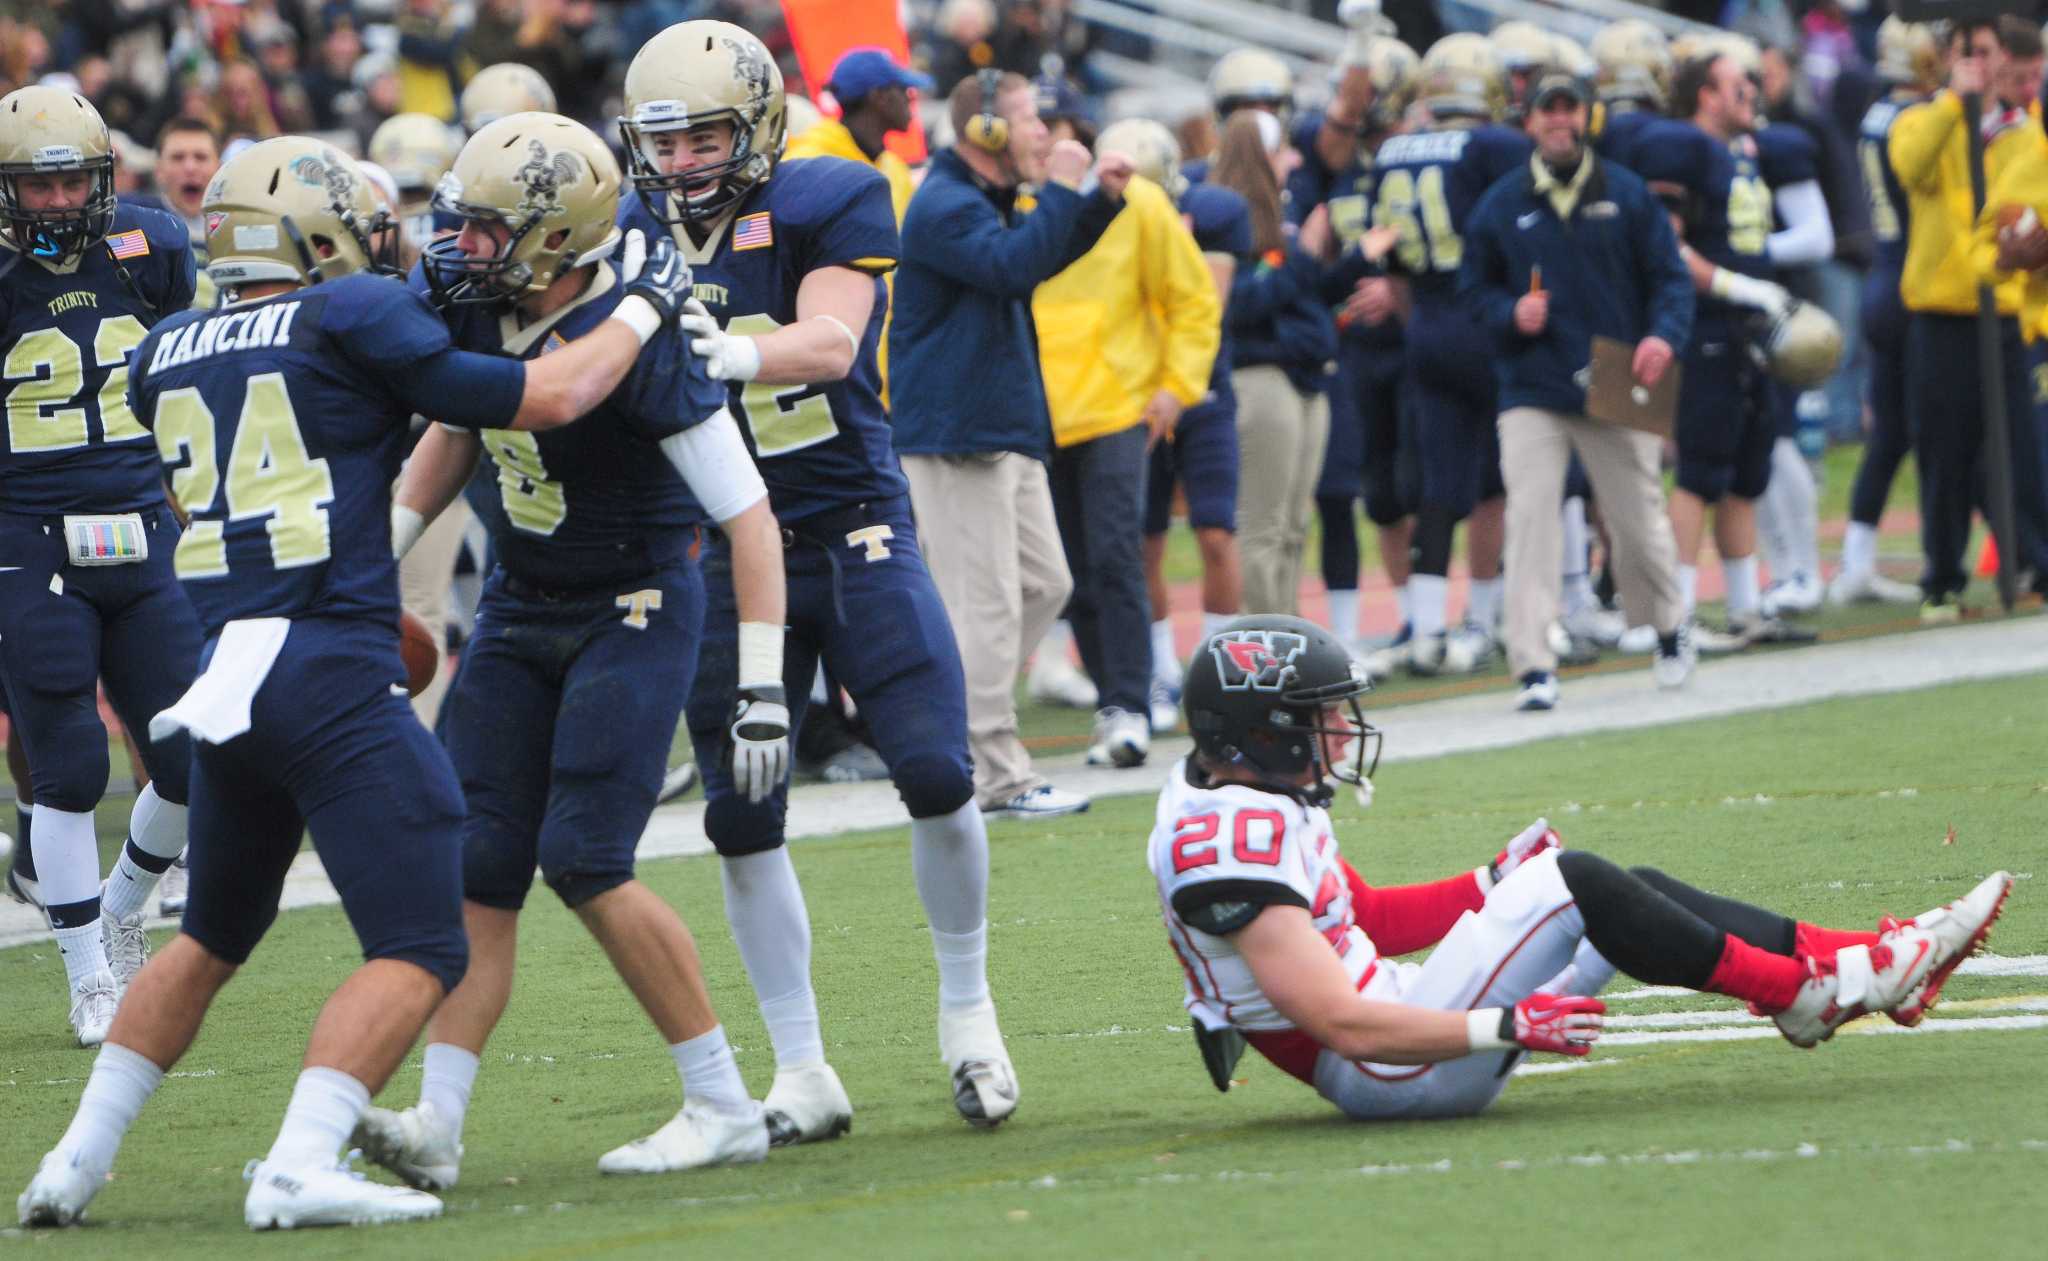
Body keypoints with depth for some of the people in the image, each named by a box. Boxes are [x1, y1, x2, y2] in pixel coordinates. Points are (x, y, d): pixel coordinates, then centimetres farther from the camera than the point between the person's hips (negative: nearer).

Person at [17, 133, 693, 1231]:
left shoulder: (165, 357, 14)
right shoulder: (349, 319, -3)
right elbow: (547, 398, -2)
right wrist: (644, 305, 13)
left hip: (220, 676, 7)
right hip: (335, 674, -7)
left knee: (210, 940, 25)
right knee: (419, 954, -4)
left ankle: (77, 1159, 21)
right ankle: (299, 1168, -20)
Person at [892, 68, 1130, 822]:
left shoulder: (983, 202, 18)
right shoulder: (945, 208, -15)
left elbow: (1042, 259, 33)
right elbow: (1015, 265, -30)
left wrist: (1100, 201, 20)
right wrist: (1062, 190, -21)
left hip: (1007, 433, 11)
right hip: (956, 438, -11)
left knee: (1044, 584, 12)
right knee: (985, 603, -9)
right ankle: (994, 775, -7)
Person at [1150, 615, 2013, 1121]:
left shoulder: (1260, 804, 9)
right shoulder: (1238, 849, -23)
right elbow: (1343, 1024, -26)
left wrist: (1493, 887, 11)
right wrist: (1504, 1026, -26)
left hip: (1393, 1011, 10)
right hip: (1385, 1075, -10)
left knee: (1633, 895, 5)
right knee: (1577, 886, -18)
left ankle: (1864, 965, 4)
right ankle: (1803, 993, -6)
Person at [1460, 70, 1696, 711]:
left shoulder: (1627, 195, 4)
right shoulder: (1502, 203, 4)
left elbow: (1669, 276, 3)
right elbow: (1474, 286, 11)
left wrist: (1663, 336, -16)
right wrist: (1510, 314, -10)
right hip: (1532, 391, 0)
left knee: (1639, 524, 8)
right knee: (1530, 521, -12)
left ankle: (1669, 628, 35)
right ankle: (1533, 666, -12)